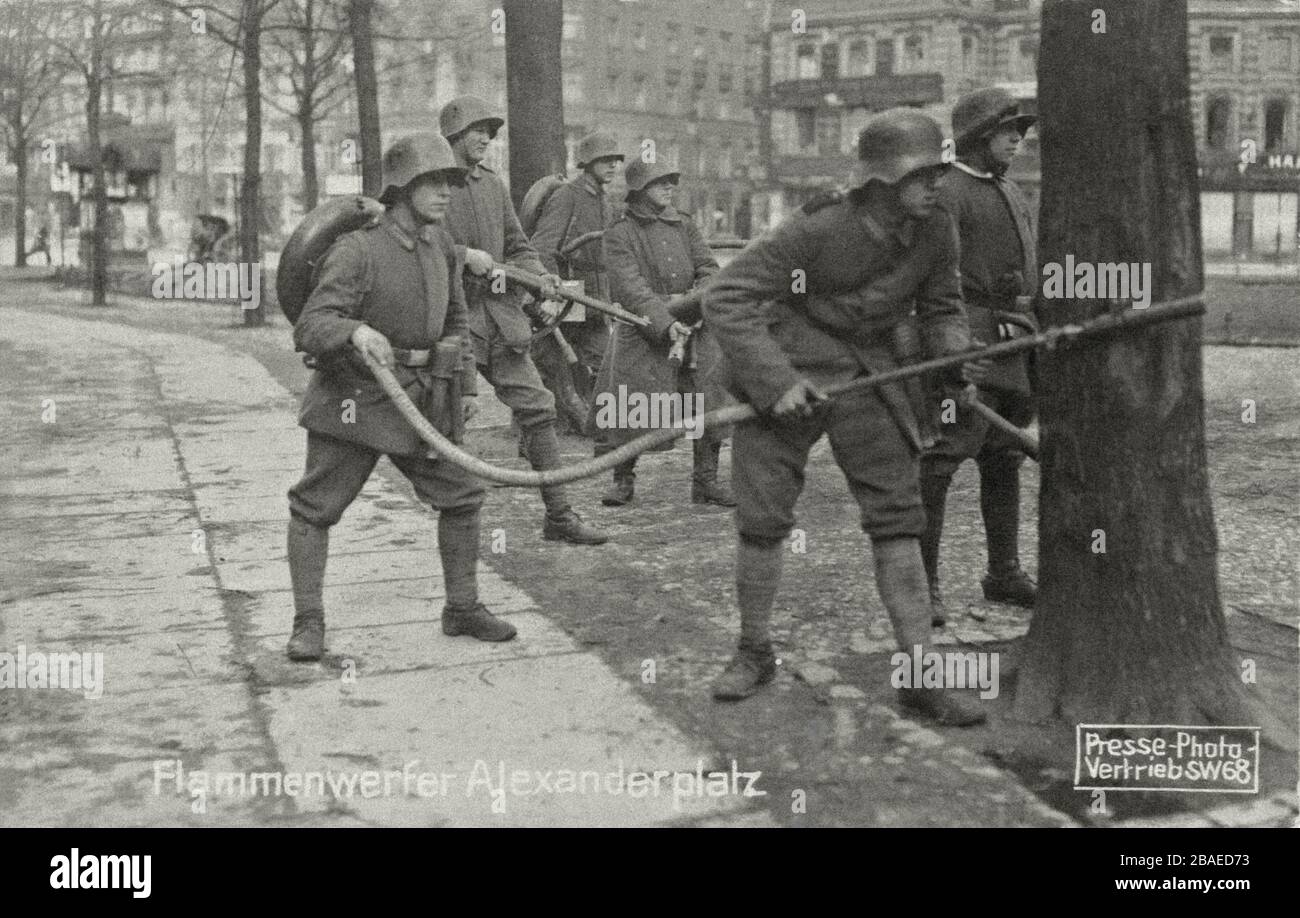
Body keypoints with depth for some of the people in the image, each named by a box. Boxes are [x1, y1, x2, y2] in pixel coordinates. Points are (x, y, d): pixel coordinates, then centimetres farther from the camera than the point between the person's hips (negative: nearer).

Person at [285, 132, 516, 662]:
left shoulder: (439, 245, 5)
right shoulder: (357, 249, -17)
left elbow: (455, 318, 19)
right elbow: (310, 326, -24)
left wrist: (465, 382, 16)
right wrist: (357, 332, -44)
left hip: (420, 398, 6)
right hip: (354, 397, -6)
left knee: (461, 496, 6)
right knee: (315, 509, -2)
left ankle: (462, 608, 20)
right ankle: (308, 622, 9)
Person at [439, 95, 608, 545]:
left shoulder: (492, 184, 17)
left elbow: (516, 246, 20)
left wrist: (539, 275, 1)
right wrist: (464, 255, -20)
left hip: (499, 312, 6)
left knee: (537, 407, 2)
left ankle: (558, 514, 7)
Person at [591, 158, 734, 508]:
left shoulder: (684, 227, 13)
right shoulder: (620, 234, -3)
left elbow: (710, 270, 8)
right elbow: (629, 287, -14)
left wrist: (689, 302, -12)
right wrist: (663, 322, -26)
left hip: (694, 330, 4)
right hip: (642, 335, -4)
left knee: (708, 406, 1)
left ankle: (705, 481, 14)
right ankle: (623, 480, 12)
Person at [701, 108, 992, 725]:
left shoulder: (935, 234, -6)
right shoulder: (816, 230, -22)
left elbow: (940, 307, 13)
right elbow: (724, 299, -20)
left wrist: (955, 352, -10)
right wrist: (775, 381, -25)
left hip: (867, 379, 4)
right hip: (788, 377, -4)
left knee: (899, 517, -2)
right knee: (761, 517, 0)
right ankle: (754, 654, 21)